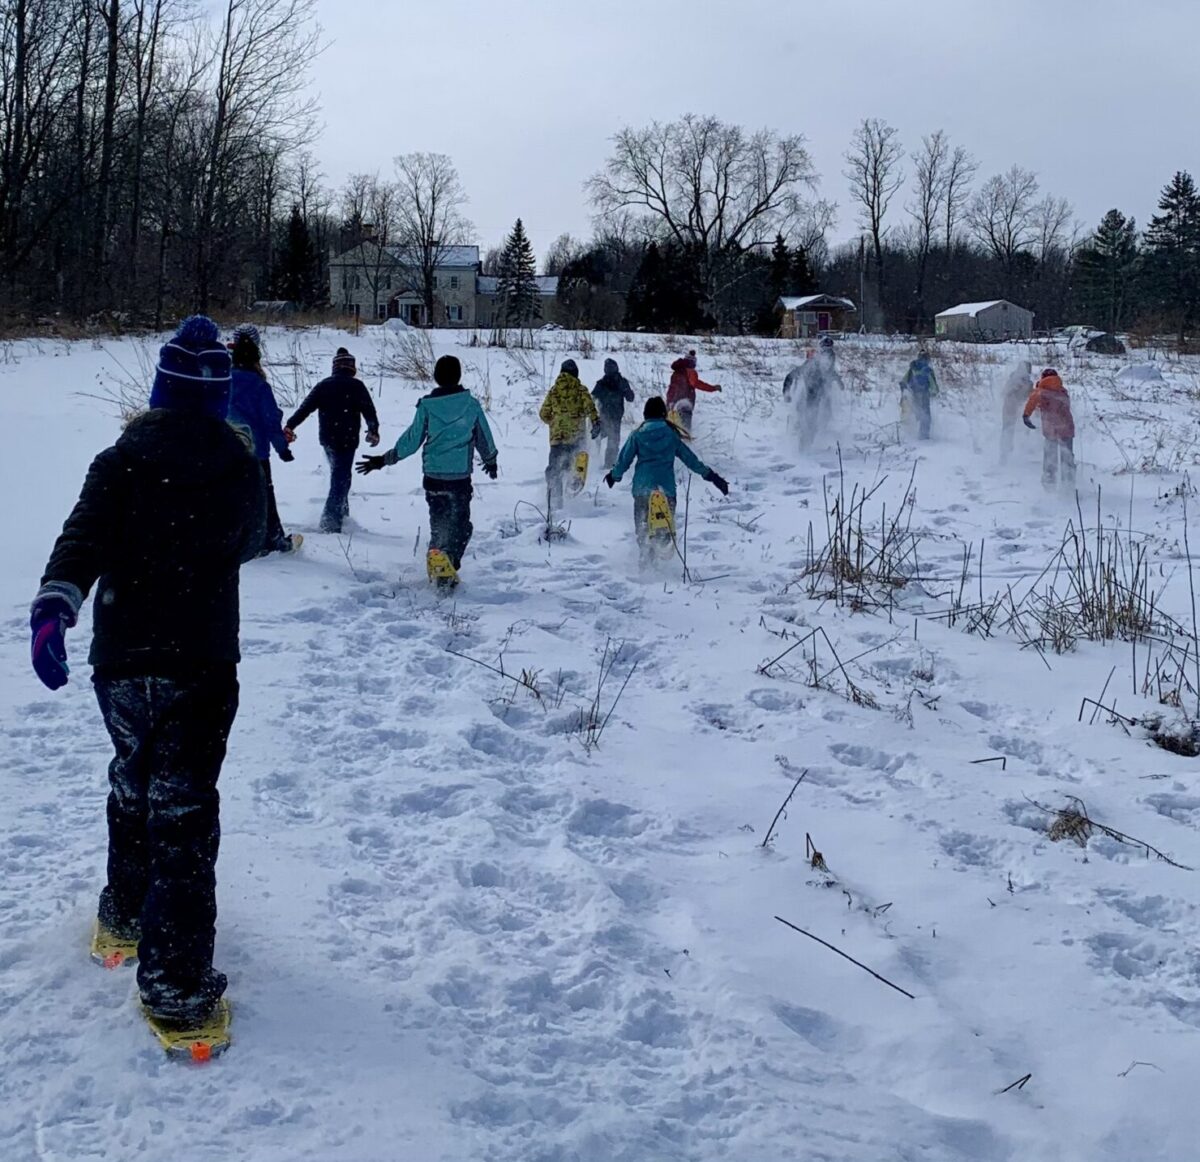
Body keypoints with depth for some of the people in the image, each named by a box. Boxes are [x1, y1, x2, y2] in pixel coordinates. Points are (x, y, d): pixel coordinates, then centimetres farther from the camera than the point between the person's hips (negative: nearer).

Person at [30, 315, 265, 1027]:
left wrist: (54, 605, -30)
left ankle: (126, 911, 43)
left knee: (133, 782, 24)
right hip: (203, 663, -1)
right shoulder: (240, 466, -2)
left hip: (121, 660, 1)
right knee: (184, 809, 1)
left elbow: (84, 539, -21)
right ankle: (176, 981, -3)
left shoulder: (123, 462, -5)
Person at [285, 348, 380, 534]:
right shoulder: (356, 386, -4)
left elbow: (305, 408, 4)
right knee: (341, 479, -4)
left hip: (328, 440, 5)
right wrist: (373, 431, 5)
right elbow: (369, 410, -7)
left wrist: (289, 427, 7)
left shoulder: (323, 385, 8)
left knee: (339, 476, 20)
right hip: (347, 440, -5)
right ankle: (330, 520, -14)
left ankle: (342, 516, 22)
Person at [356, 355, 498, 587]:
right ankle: (450, 562, -11)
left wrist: (384, 460, 7)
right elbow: (484, 437, 9)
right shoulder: (471, 404, -3)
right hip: (461, 476, -1)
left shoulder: (427, 405, -6)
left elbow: (412, 440, -4)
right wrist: (490, 461, 28)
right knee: (460, 525, 7)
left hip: (433, 475, 1)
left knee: (438, 523, 17)